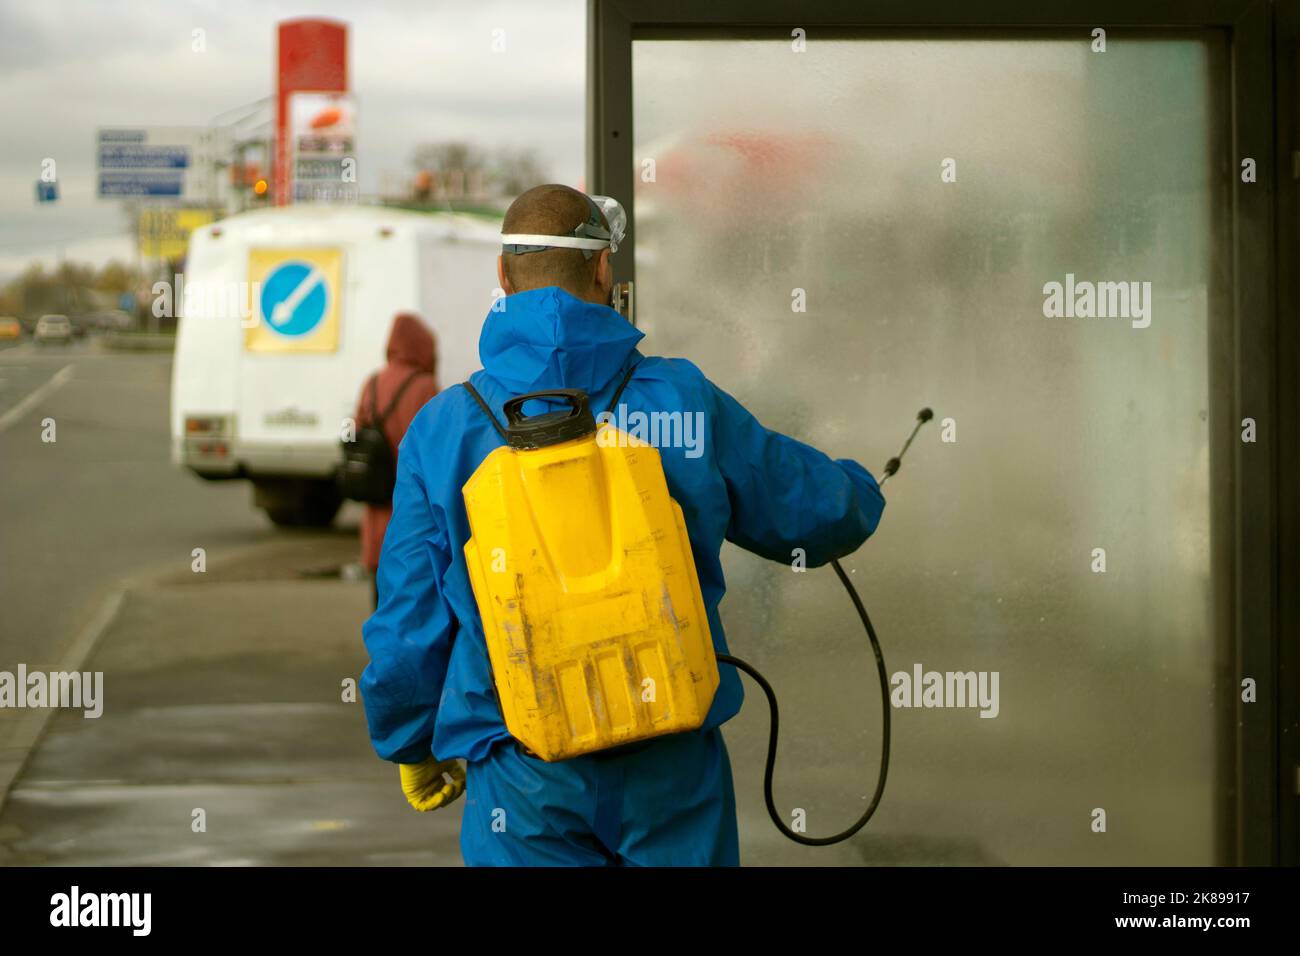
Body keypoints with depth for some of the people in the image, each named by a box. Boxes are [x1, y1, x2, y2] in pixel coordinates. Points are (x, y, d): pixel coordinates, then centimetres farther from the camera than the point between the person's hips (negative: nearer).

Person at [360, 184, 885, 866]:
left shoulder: (442, 431, -4)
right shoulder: (682, 400, -2)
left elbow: (407, 624, 1)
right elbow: (826, 513, 11)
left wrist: (410, 746, 18)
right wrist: (855, 491, 36)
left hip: (524, 777, 0)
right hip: (672, 762, 1)